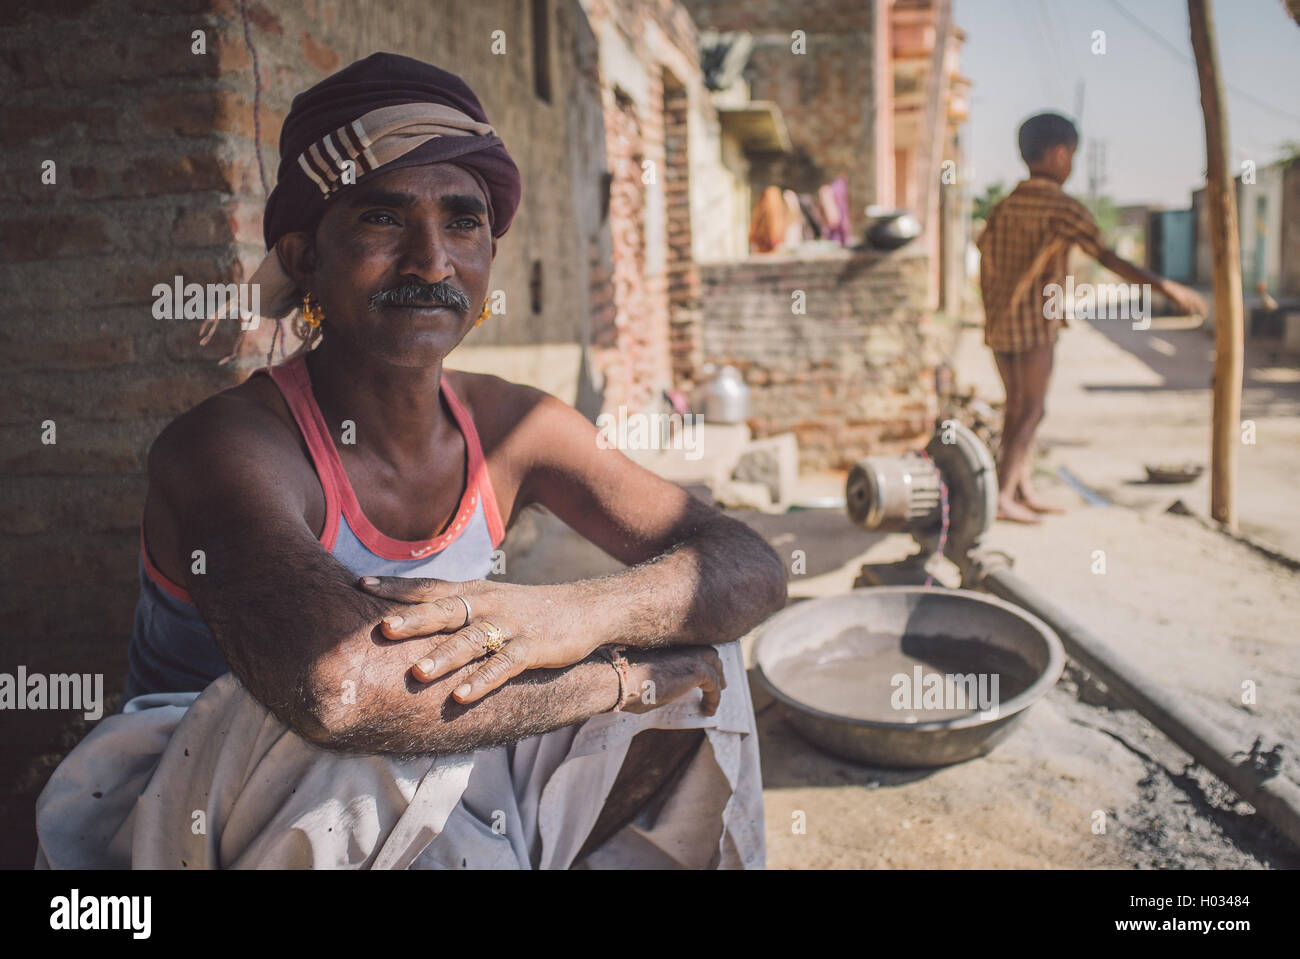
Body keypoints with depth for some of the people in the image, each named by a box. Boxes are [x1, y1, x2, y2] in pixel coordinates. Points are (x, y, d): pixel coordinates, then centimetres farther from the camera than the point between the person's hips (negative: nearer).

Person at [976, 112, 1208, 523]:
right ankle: (1002, 496, -5)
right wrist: (1167, 287, -20)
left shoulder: (1006, 205, 11)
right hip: (1035, 322, -7)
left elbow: (986, 261, 15)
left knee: (1017, 406, 14)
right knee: (1030, 410, -2)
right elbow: (1108, 258, -19)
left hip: (999, 320, 7)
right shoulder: (1061, 207, -10)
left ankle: (1024, 490, 20)